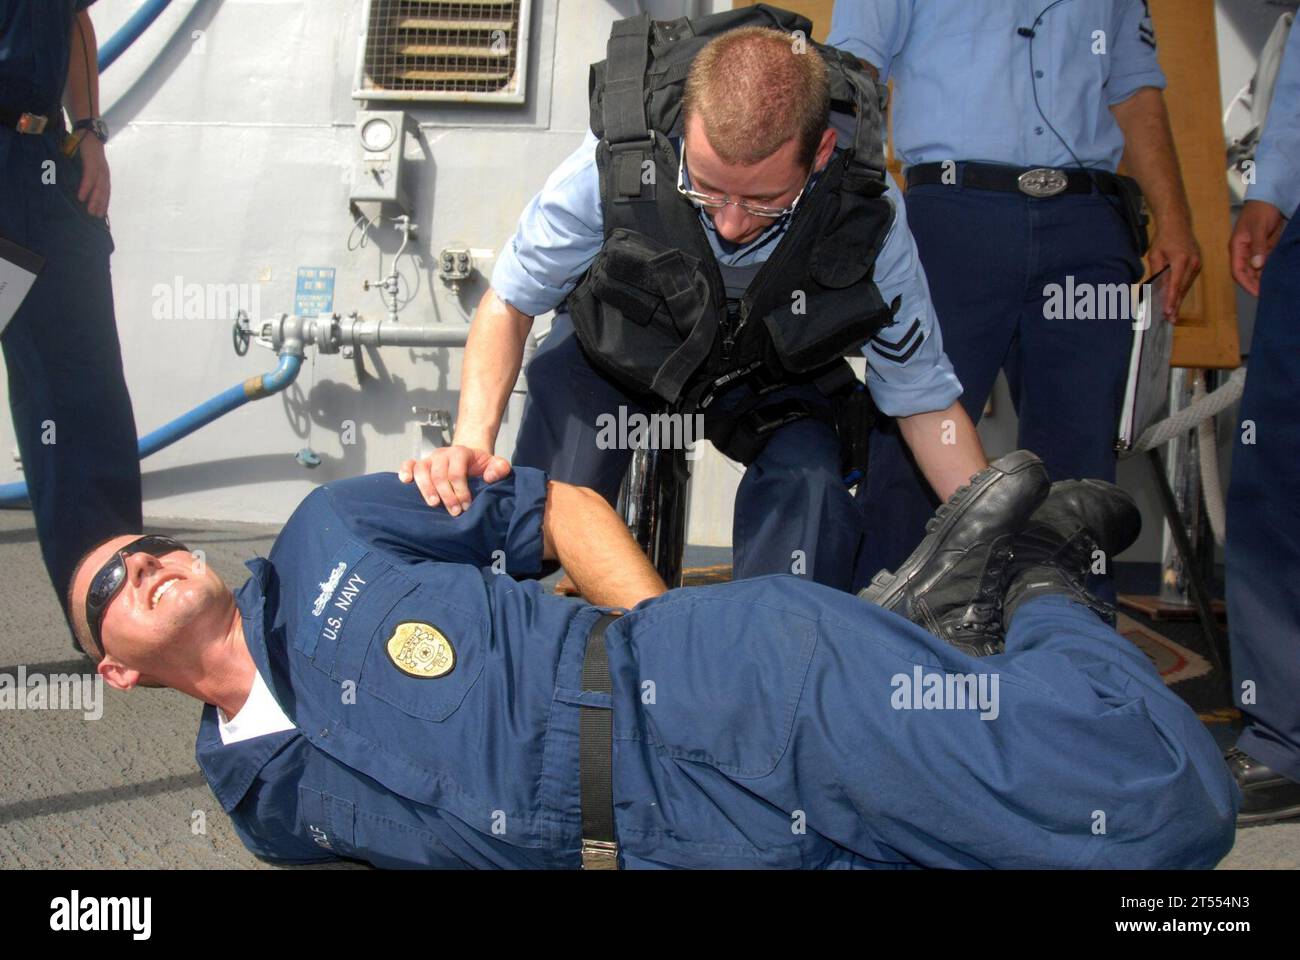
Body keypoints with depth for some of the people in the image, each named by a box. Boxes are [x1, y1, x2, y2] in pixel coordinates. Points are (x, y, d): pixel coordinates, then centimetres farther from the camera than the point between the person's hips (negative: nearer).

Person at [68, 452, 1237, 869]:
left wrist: (661, 649, 2)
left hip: (745, 677, -3)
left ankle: (1044, 584, 12)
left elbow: (552, 500, 14)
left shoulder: (327, 535, 10)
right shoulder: (265, 801, 18)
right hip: (725, 847, 3)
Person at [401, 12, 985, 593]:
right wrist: (472, 441, -32)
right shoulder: (620, 159, -35)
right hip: (617, 351, 0)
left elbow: (925, 400, -19)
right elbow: (510, 300, -17)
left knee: (809, 490, -28)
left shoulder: (868, 211, -32)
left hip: (773, 376, 1)